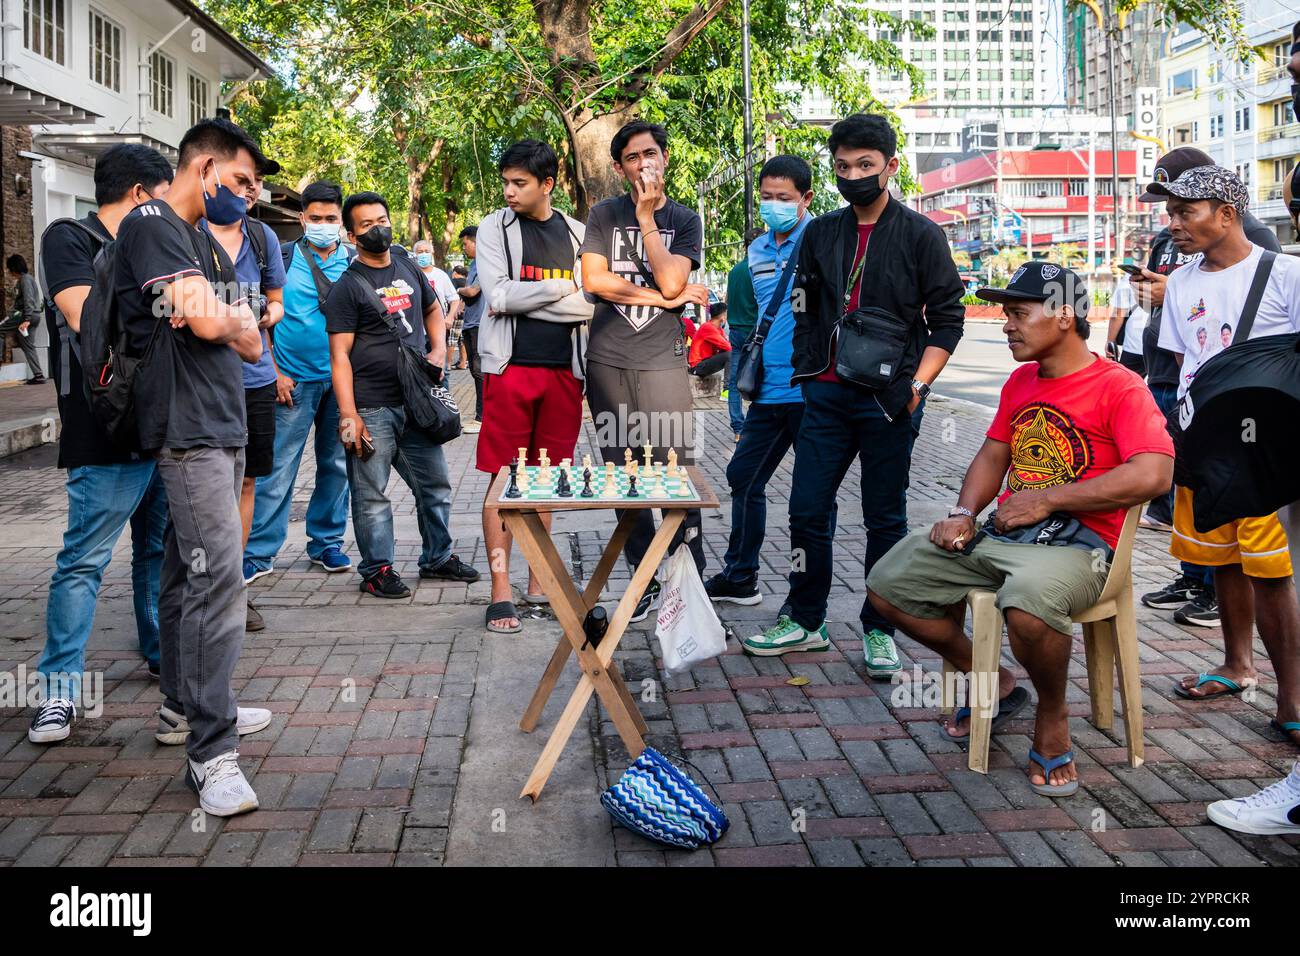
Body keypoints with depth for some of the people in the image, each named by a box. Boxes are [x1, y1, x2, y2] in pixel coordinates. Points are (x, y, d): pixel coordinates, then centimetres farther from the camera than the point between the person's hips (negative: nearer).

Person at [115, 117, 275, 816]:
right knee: (217, 576, -14)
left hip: (220, 426, 10)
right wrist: (233, 316, 0)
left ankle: (185, 706, 26)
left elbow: (250, 343, 23)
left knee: (188, 569, 15)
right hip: (187, 427, -10)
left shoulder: (203, 242, 21)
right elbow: (205, 322, -19)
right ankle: (210, 751, -12)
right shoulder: (152, 224, -9)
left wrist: (228, 323, 3)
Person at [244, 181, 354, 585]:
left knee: (336, 465, 9)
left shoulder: (355, 262, 7)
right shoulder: (282, 259, 1)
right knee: (278, 467, -3)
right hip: (293, 380, -2)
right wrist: (275, 372, -6)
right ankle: (259, 552, 3)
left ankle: (326, 543, 22)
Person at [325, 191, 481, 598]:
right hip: (372, 409, -6)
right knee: (371, 494, 1)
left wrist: (438, 352, 8)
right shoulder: (346, 288, -6)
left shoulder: (408, 268, 12)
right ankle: (376, 569, 13)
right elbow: (340, 355, -11)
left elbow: (433, 311, 28)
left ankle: (437, 557, 29)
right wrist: (348, 415, -17)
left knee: (435, 484, 14)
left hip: (416, 402, 6)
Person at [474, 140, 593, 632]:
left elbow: (589, 307, 4)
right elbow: (498, 295, -9)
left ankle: (537, 582, 19)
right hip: (511, 367, -3)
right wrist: (559, 287, -5)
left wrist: (522, 299, -7)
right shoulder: (494, 228, 4)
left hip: (564, 369, 3)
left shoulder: (576, 233, 11)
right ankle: (501, 591, 3)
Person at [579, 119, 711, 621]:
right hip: (608, 359, 1)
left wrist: (646, 216, -4)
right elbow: (593, 280, -3)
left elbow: (671, 281, -7)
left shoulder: (685, 220, 9)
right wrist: (664, 297, -4)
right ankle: (648, 580, 11)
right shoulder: (604, 214, 10)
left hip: (663, 358, -1)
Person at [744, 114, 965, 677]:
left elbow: (947, 319, 0)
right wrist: (804, 374, 9)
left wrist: (917, 385, -9)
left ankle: (878, 631, 17)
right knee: (807, 510, 4)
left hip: (888, 399, -3)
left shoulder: (920, 235, 0)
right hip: (826, 394, 4)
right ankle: (805, 621, 18)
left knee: (885, 519, 5)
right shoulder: (820, 234, 11)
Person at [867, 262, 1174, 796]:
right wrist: (964, 514, 1)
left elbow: (1153, 474, -21)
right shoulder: (1021, 381, 17)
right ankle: (991, 683, 13)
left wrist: (1047, 498, -18)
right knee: (887, 585, -5)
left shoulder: (1119, 387, -8)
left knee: (1028, 605, -41)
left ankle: (1052, 719, -8)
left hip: (1075, 541, -8)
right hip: (998, 532, 8)